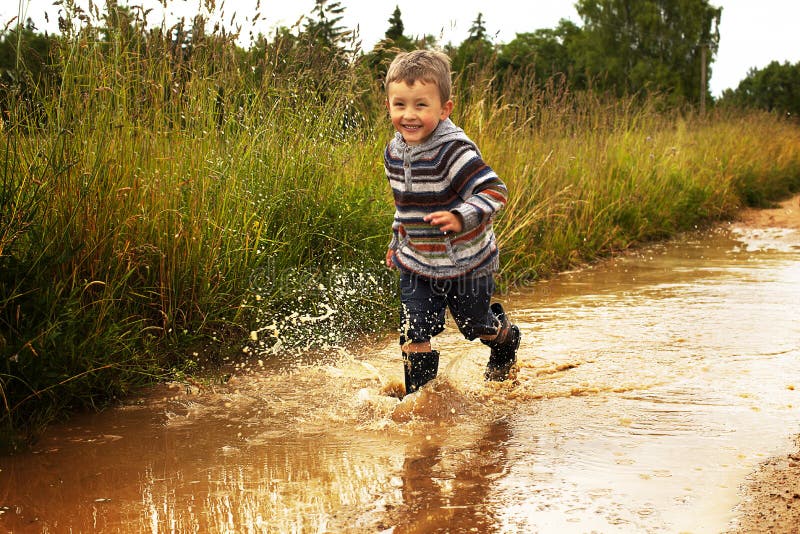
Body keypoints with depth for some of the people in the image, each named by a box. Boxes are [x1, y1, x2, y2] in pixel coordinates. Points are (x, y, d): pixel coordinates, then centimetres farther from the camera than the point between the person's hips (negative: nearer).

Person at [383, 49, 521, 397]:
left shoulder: (454, 150, -26)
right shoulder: (394, 152, -2)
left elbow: (494, 191, -31)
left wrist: (460, 218, -44)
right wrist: (398, 242, 19)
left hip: (465, 263, -4)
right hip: (417, 264, 5)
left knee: (477, 325, 19)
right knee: (414, 334, -3)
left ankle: (506, 345, 52)